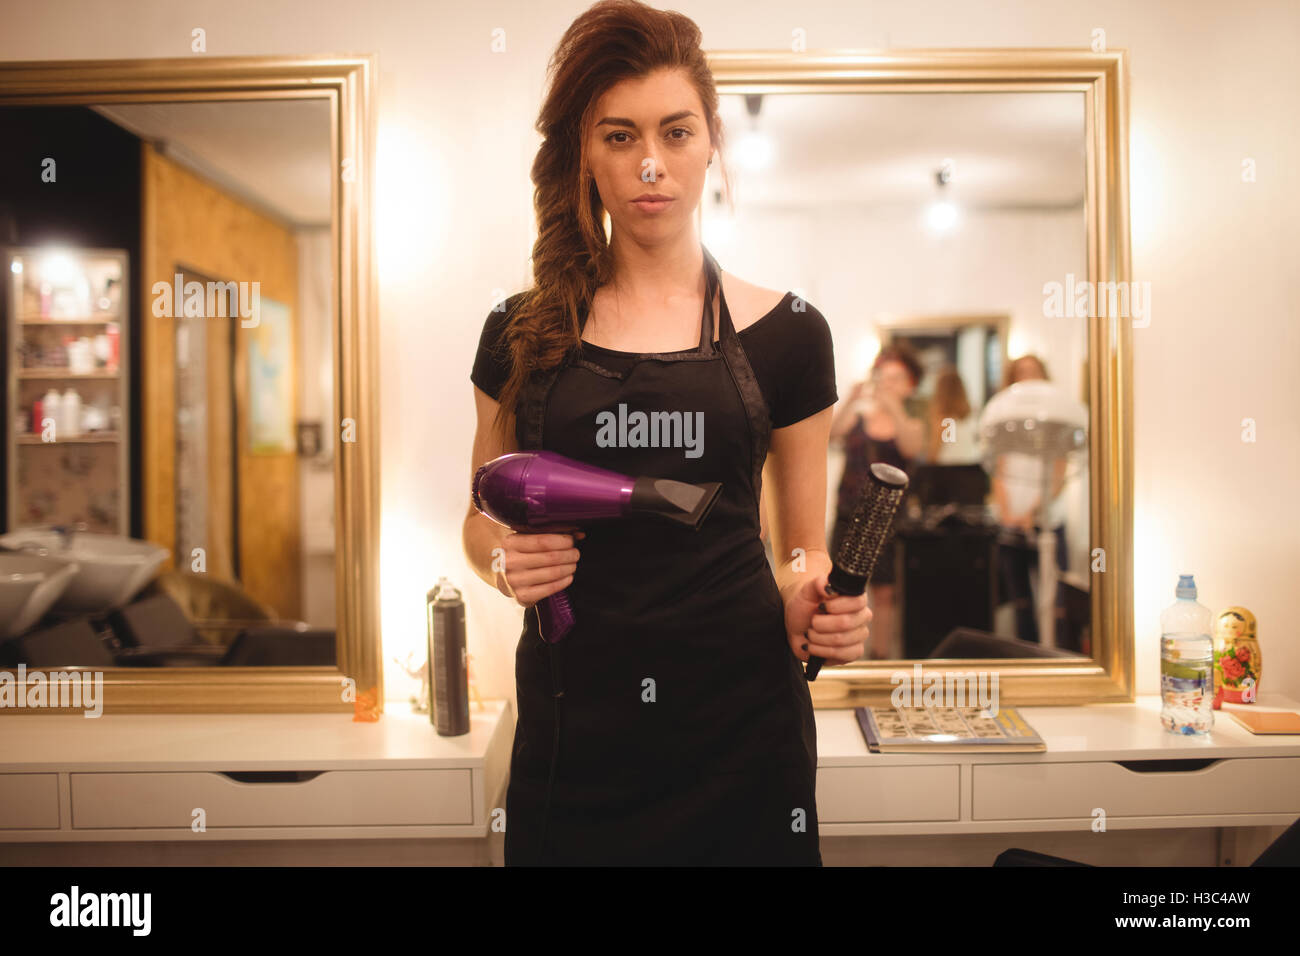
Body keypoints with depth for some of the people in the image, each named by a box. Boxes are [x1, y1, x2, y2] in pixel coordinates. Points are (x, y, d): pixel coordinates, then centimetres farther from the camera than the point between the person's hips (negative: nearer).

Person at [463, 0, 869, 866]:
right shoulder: (522, 333, 3)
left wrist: (807, 608, -14)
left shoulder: (785, 332, 1)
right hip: (571, 723, 1)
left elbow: (804, 546, 7)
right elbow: (483, 519, 13)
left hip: (738, 718, -1)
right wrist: (505, 560, -9)